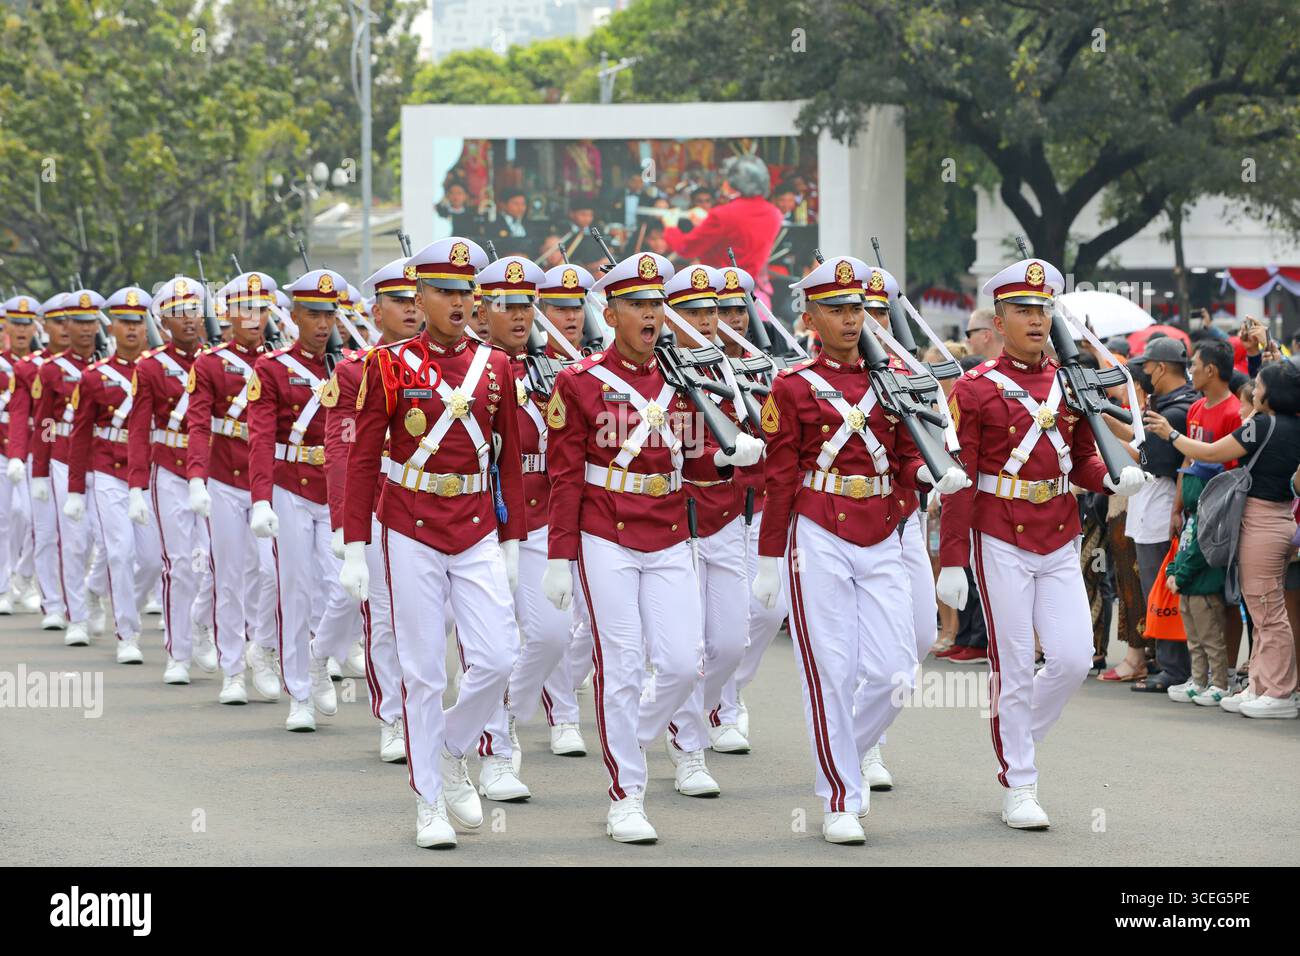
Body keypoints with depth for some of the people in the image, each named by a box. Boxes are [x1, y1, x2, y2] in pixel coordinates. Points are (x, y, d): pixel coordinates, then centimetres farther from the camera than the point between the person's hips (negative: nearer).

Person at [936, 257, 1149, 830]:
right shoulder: (976, 389, -5)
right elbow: (959, 481, -7)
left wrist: (1113, 479, -6)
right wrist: (952, 561, -11)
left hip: (1060, 541, 5)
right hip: (1002, 540, -5)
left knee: (1074, 657, -4)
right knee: (1013, 667, -2)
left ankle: (1018, 743, 21)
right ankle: (1019, 787, 7)